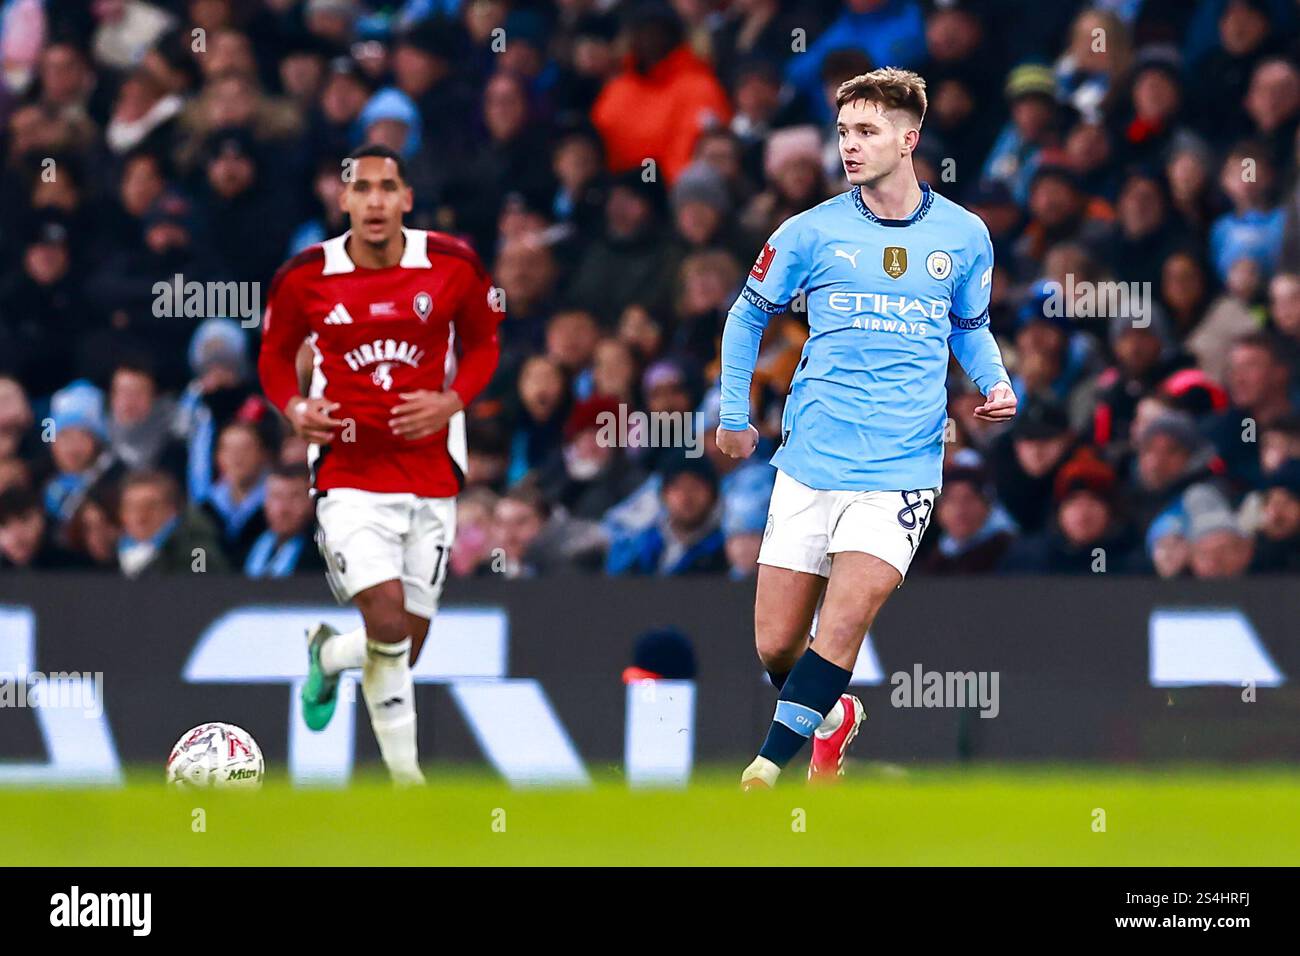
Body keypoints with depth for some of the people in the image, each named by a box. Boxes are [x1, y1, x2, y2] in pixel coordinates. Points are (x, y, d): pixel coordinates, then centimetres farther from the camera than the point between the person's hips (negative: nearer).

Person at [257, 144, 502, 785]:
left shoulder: (453, 267, -4)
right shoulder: (305, 277, -5)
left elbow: (483, 344, 11)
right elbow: (275, 355, 11)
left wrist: (451, 401, -8)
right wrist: (295, 408, -10)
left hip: (430, 477, 2)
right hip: (348, 474, -2)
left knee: (405, 646, 8)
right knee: (388, 620, -21)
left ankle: (329, 654, 44)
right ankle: (405, 775, -6)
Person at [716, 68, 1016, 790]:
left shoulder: (963, 236, 4)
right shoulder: (812, 232, 2)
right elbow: (748, 315, 16)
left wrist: (996, 384, 3)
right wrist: (734, 415, 14)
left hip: (900, 472, -1)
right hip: (809, 465, 1)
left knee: (842, 627, -20)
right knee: (775, 647, 2)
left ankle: (766, 774, -17)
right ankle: (832, 717, 33)